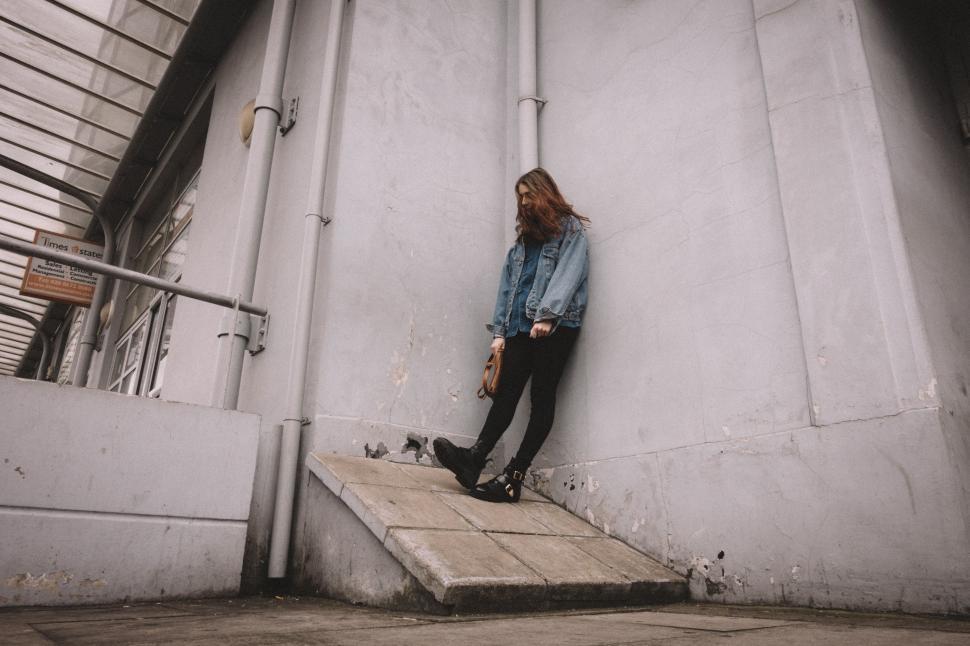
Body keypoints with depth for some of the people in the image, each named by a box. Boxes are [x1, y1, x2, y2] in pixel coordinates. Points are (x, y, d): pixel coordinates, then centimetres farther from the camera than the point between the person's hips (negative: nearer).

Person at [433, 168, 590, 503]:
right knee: (506, 392, -4)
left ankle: (513, 477, -11)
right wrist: (499, 330, 10)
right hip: (520, 326, 6)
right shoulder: (525, 235, 26)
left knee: (542, 396, -7)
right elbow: (508, 283, 19)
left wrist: (547, 314, -20)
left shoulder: (571, 228, 8)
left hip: (556, 325, -6)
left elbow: (568, 272, -8)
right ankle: (474, 459, -15)